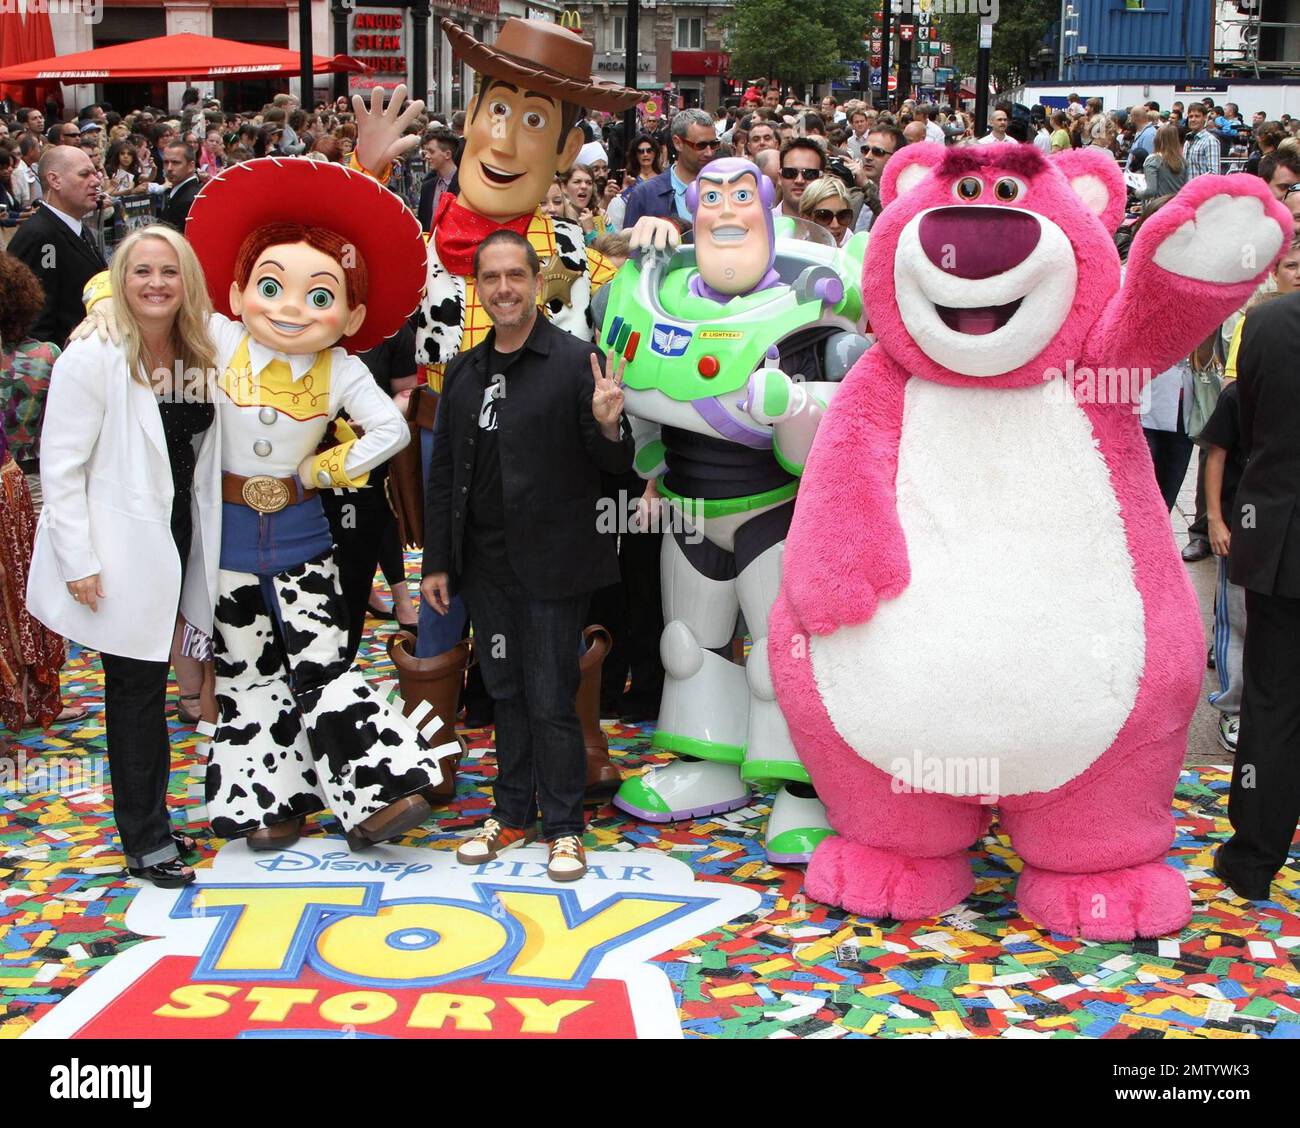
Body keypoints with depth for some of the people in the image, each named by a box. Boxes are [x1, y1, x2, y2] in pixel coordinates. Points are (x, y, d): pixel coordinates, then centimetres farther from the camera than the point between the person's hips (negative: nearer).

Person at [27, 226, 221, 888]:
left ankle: (150, 826, 26)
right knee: (135, 695, 2)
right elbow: (60, 468, -13)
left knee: (150, 690, 14)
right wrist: (78, 561, -16)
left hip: (176, 545, 6)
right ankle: (145, 841, 14)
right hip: (122, 558, -6)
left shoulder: (200, 357, 7)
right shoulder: (93, 359, -12)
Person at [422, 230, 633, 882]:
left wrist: (608, 426, -30)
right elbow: (443, 472, 15)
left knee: (550, 699, 0)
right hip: (486, 565, 5)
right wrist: (436, 560, 12)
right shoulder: (463, 372, 10)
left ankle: (563, 827, 14)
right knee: (506, 693, 15)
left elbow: (615, 466, -8)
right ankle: (512, 815, 28)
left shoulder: (576, 362, -7)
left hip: (553, 564, -5)